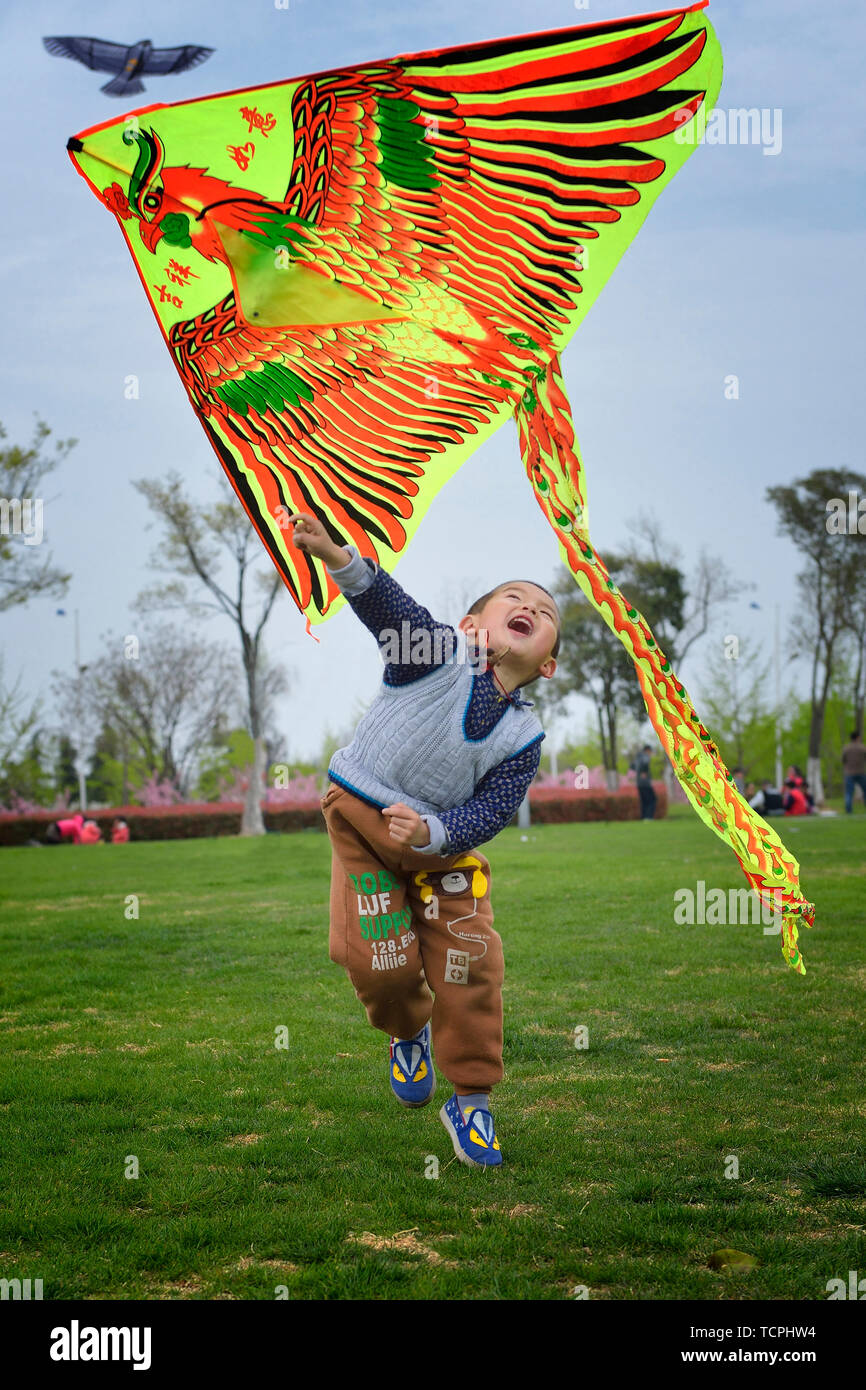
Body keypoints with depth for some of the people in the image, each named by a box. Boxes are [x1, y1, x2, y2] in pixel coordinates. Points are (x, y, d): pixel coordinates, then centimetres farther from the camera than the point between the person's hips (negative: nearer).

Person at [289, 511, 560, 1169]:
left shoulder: (523, 737, -8)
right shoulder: (442, 653, -15)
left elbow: (487, 814, -12)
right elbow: (389, 606, -32)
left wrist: (431, 832, -32)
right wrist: (341, 560, -51)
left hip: (442, 843, 2)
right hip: (362, 818, -2)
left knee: (472, 957, -9)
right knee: (379, 960, -10)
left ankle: (471, 1101, 9)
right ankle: (409, 1030, 28)